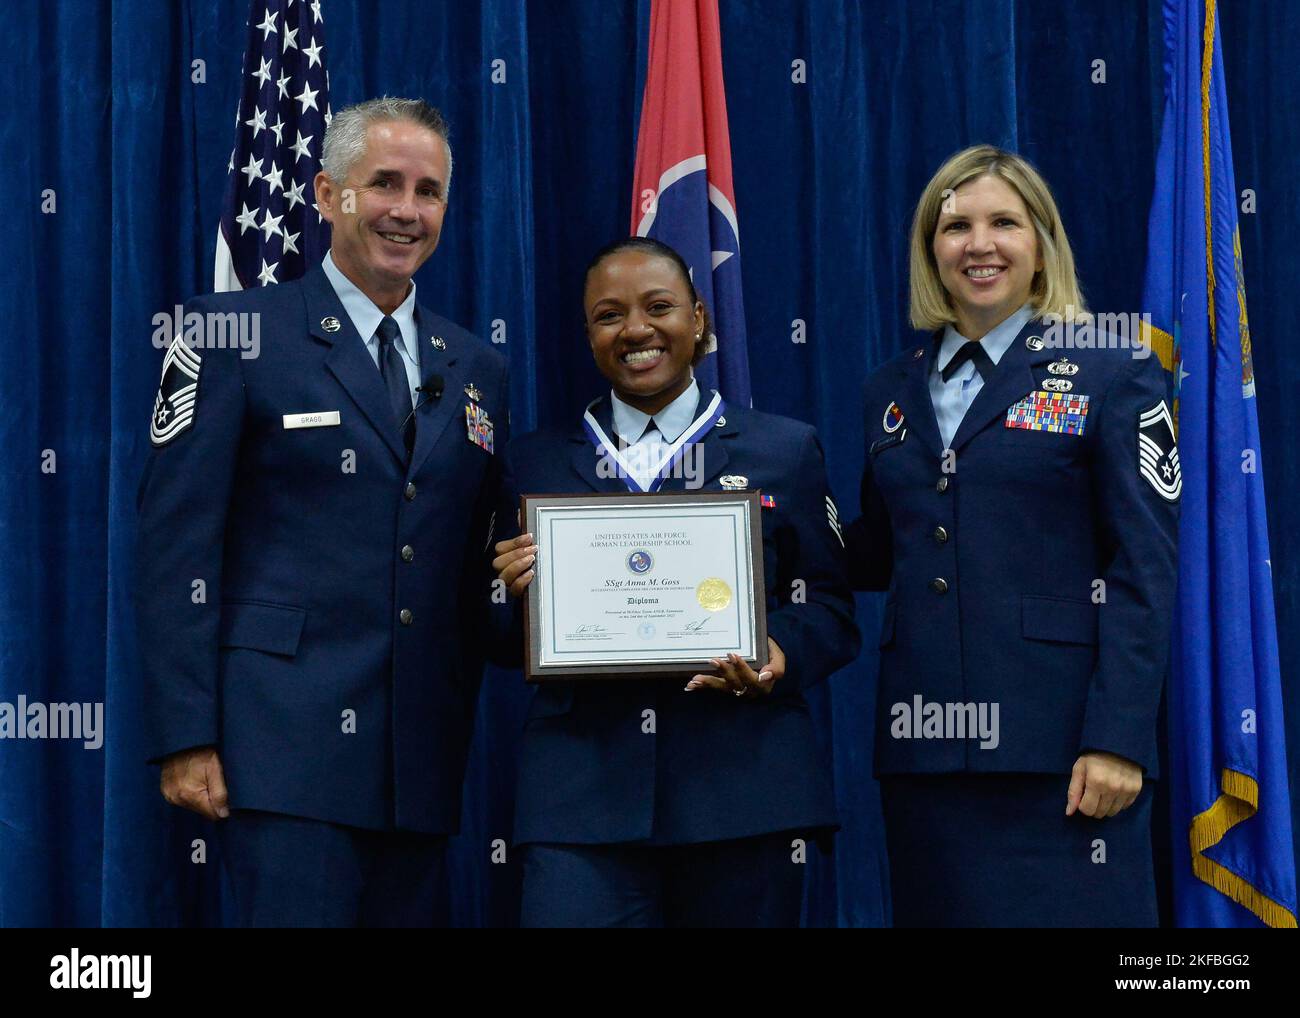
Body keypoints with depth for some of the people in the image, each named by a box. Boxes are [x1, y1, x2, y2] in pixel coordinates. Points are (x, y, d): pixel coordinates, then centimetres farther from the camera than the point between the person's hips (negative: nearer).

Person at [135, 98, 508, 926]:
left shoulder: (478, 369, 15)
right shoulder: (236, 334, -1)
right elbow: (176, 542, -6)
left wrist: (463, 731, 11)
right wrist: (187, 737, -12)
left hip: (422, 760, 5)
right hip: (288, 739, -5)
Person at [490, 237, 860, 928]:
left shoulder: (785, 450, 11)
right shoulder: (536, 464, 13)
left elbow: (829, 608, 8)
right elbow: (505, 646, 14)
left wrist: (780, 656, -13)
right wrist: (516, 596, -8)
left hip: (744, 789, 0)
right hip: (581, 795, 0)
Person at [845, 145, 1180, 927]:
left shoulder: (1112, 374, 2)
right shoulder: (894, 391, 15)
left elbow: (1145, 570, -5)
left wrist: (1119, 739, -13)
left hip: (1059, 743, -4)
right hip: (926, 739, 4)